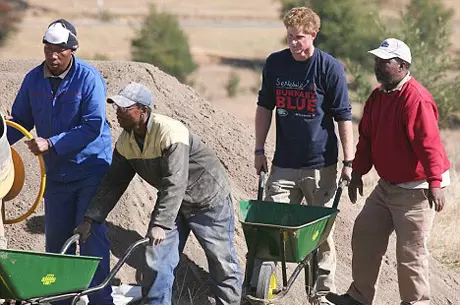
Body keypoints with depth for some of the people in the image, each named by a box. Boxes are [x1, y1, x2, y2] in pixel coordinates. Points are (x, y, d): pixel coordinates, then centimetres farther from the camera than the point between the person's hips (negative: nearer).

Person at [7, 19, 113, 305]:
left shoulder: (89, 78, -15)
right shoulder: (33, 80, 0)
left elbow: (93, 126, -21)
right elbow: (21, 121, 10)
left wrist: (51, 143, -26)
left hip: (91, 167, -5)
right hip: (56, 172, 5)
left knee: (91, 234, -11)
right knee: (56, 238, 8)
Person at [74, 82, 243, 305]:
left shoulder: (171, 132, -32)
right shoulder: (126, 142, -8)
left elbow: (175, 183, -39)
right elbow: (113, 184, -1)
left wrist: (160, 224, -46)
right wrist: (90, 219, -9)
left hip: (209, 199, -7)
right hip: (171, 201, 7)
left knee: (222, 261, 2)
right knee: (156, 261, -2)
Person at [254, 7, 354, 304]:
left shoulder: (330, 68, -9)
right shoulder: (275, 63, 2)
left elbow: (344, 118, -5)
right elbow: (264, 107, 12)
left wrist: (349, 163, -7)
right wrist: (260, 151, 9)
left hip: (321, 166, -3)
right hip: (283, 165, 3)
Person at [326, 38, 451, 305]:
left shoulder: (416, 99, -22)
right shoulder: (378, 97, 8)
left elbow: (429, 143, -27)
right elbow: (367, 139, 15)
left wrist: (435, 184, -30)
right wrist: (357, 173, 13)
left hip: (416, 188, -9)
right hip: (388, 185, 9)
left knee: (410, 250, -5)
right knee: (365, 233, 12)